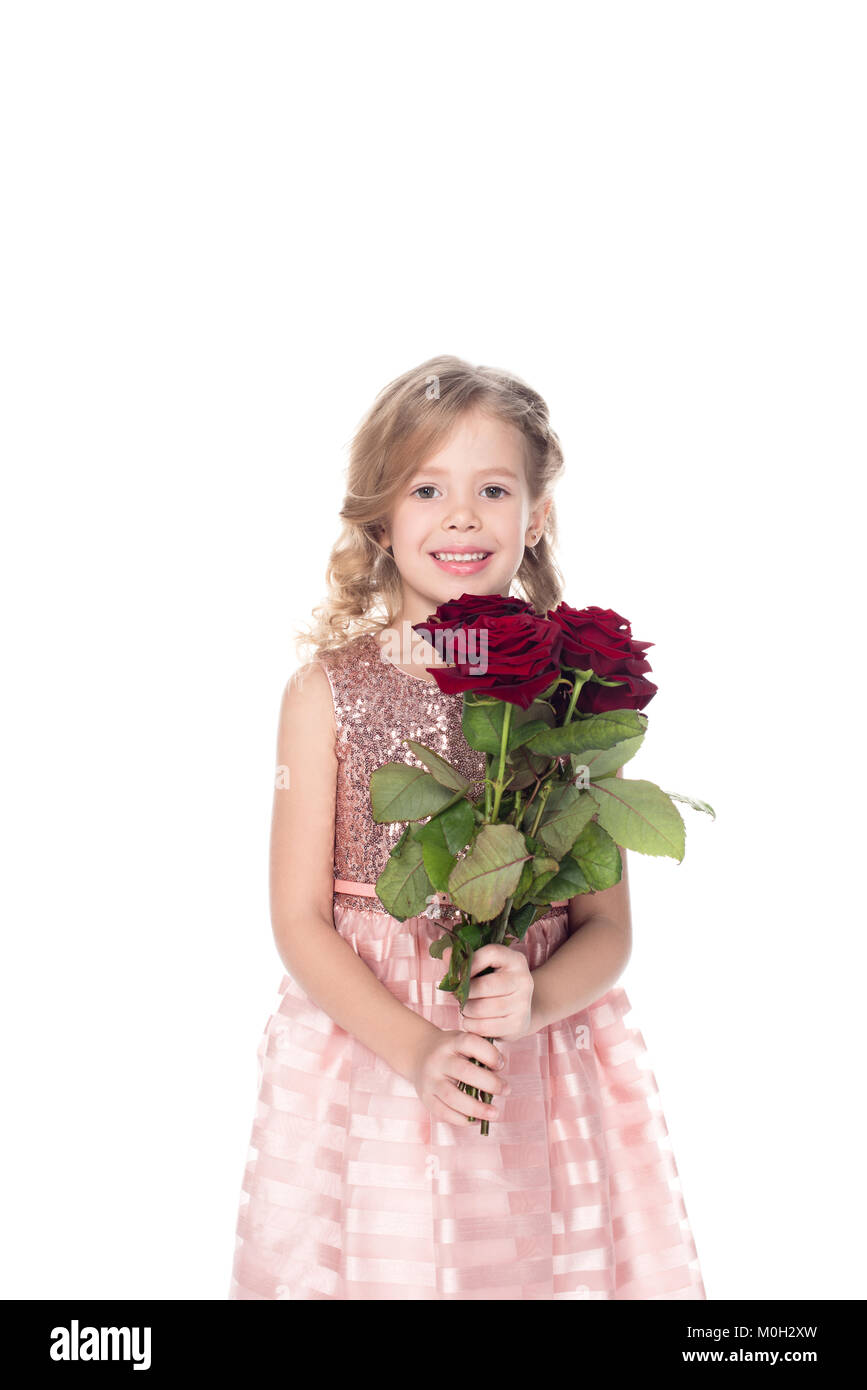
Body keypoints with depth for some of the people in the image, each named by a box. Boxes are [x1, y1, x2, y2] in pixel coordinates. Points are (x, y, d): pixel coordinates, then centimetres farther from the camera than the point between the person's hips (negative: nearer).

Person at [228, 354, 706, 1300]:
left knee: (535, 1257, 10)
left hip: (546, 1069, 1)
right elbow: (299, 920, -5)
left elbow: (608, 927, 0)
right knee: (380, 1261, 8)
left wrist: (534, 1002, -19)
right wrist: (415, 1048, -17)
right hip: (367, 1042, -1)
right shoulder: (327, 691, -4)